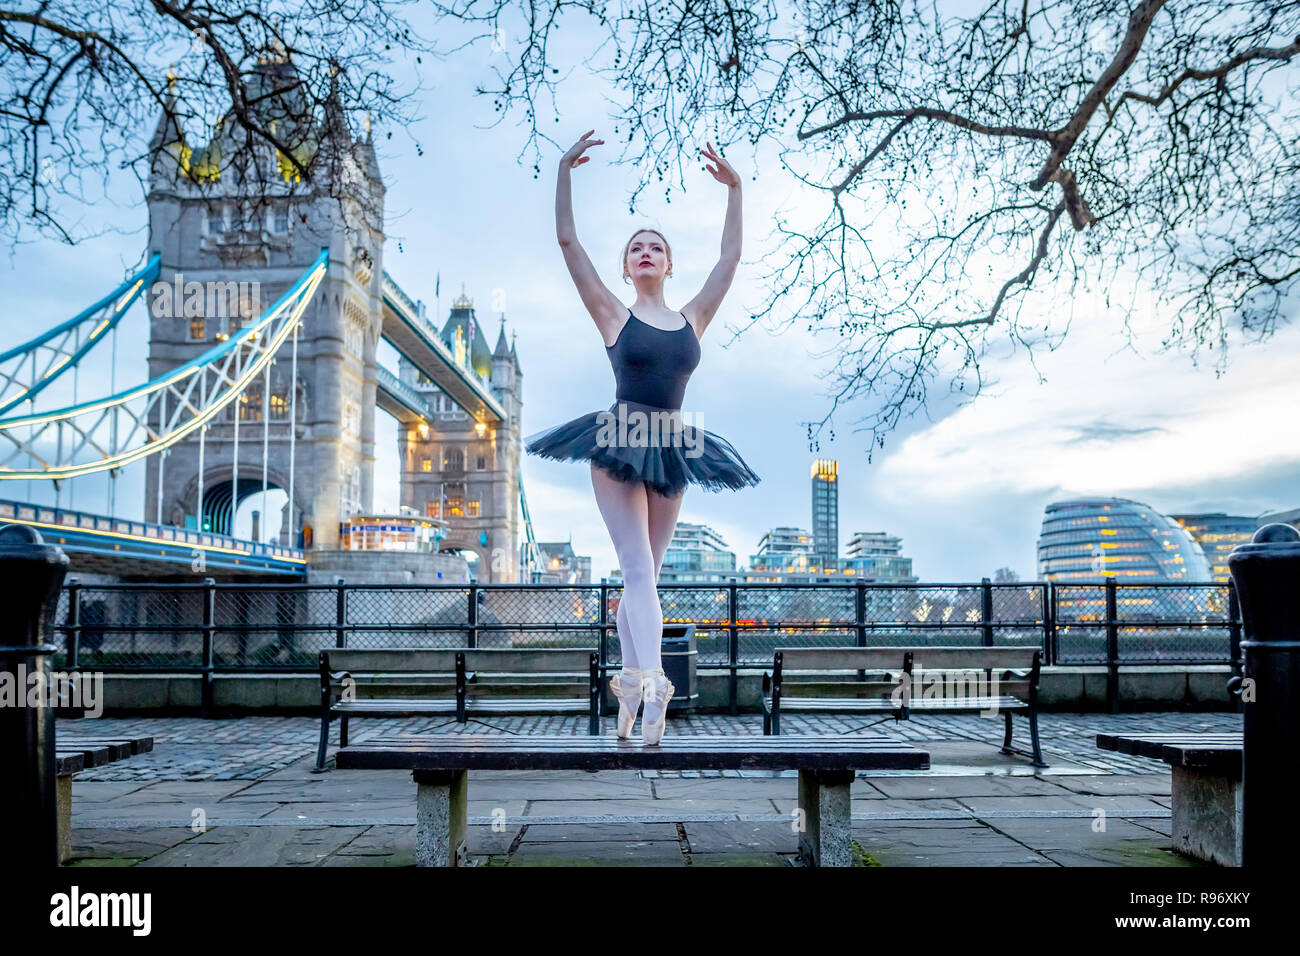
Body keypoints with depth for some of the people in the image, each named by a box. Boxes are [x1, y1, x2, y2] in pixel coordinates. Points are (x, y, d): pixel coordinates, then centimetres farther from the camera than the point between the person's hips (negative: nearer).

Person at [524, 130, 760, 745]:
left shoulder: (692, 319, 12)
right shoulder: (614, 315, 4)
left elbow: (731, 256, 16)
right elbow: (567, 241, 0)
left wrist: (734, 189, 15)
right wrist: (565, 172, -4)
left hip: (670, 451, 4)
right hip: (619, 445, -4)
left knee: (643, 575, 8)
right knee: (639, 569, -15)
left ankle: (630, 683, 14)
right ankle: (653, 686, -24)